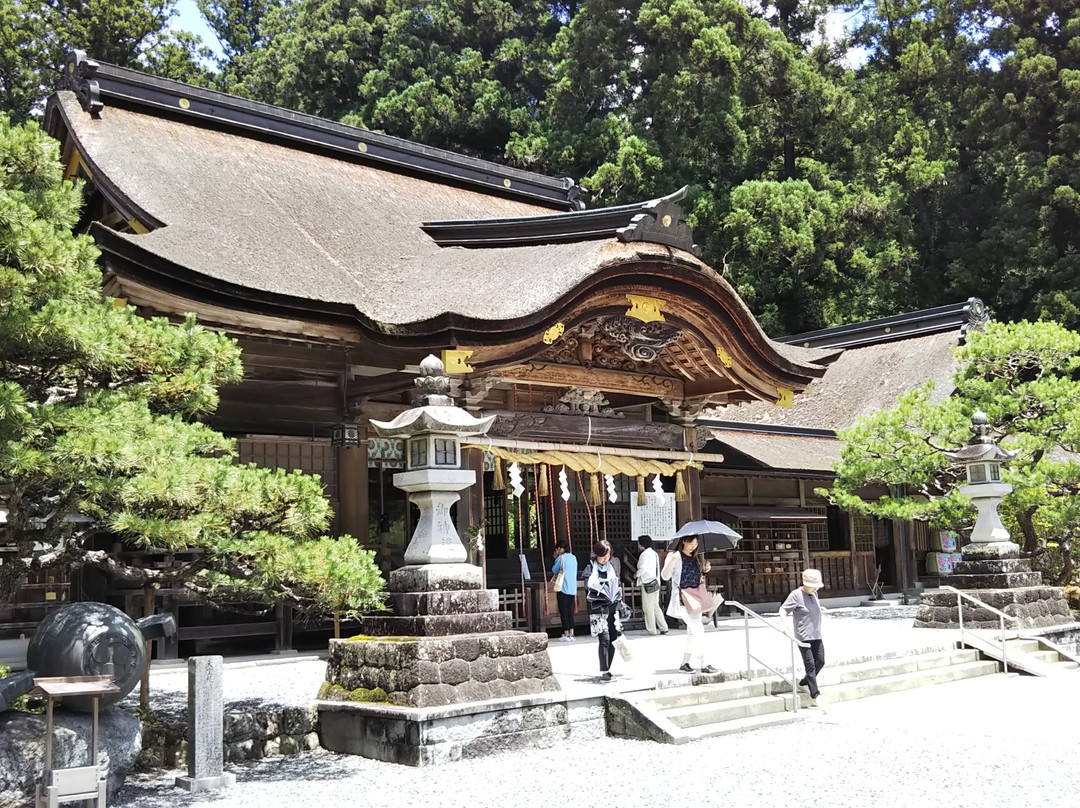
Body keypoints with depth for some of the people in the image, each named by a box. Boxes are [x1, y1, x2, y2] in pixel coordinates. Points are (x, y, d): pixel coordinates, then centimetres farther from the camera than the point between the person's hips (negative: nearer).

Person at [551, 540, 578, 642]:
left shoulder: (561, 558, -9)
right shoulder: (573, 557, 9)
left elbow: (554, 570, 1)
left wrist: (556, 559, 7)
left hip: (563, 589, -6)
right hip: (572, 589, 6)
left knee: (563, 612, 0)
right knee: (570, 611, 10)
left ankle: (566, 634, -1)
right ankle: (571, 634, 7)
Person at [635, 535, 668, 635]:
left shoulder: (645, 554, -13)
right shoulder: (655, 553, 14)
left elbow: (642, 569, -22)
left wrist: (636, 575, -3)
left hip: (647, 583, -9)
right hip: (656, 582, 9)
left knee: (648, 608, 1)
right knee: (655, 606, 15)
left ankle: (652, 630, 5)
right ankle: (663, 628, 14)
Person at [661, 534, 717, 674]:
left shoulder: (697, 558, 14)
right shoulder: (674, 556, -6)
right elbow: (665, 576, -15)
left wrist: (705, 570, 6)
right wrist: (673, 560, -30)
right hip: (682, 599, -7)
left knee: (693, 631, 9)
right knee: (698, 629, -14)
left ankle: (685, 663, 19)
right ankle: (704, 665, -11)